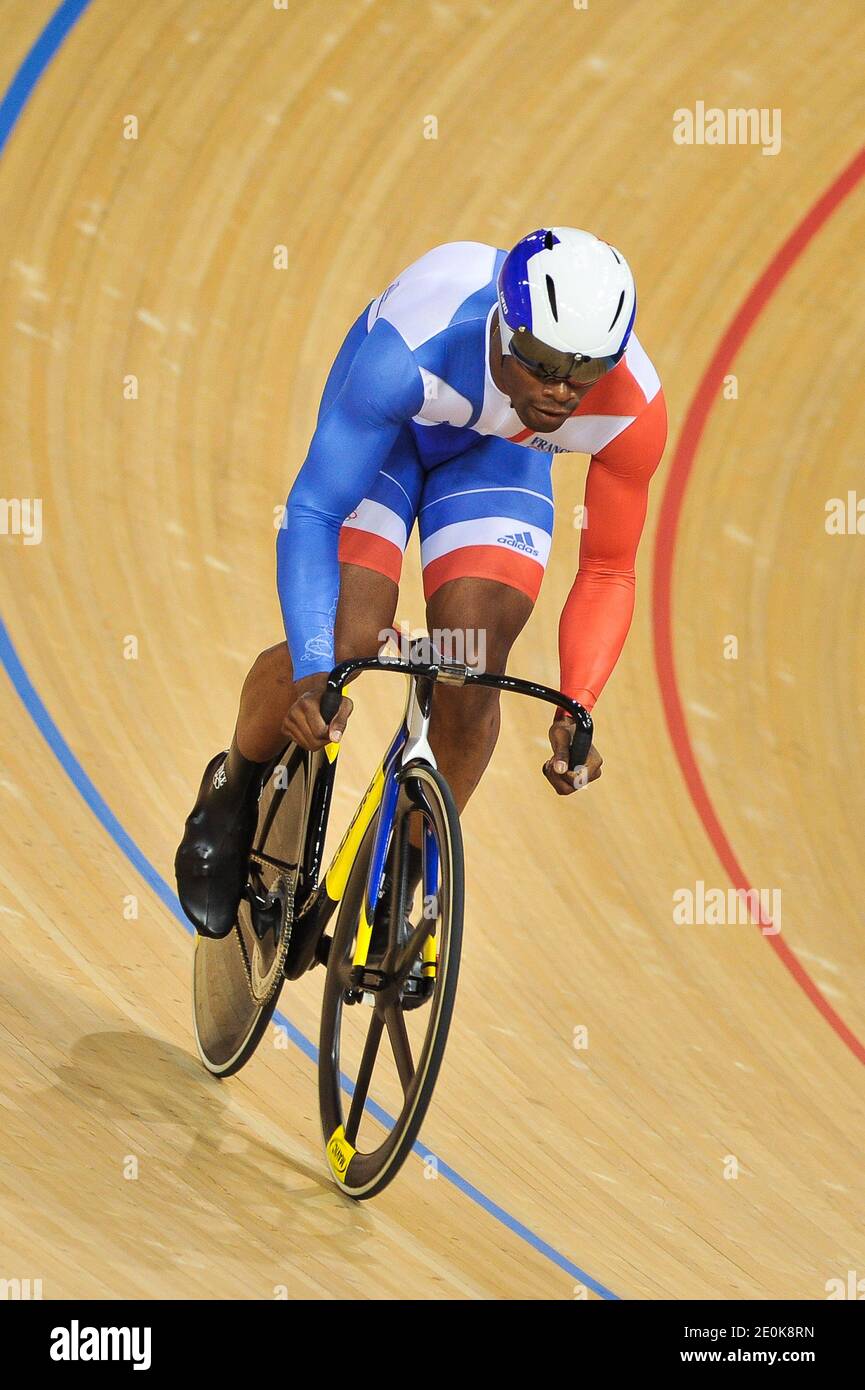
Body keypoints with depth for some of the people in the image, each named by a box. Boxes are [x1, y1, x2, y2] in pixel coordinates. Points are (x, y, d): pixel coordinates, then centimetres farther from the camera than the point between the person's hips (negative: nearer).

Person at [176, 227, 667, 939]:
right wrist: (315, 673, -51)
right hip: (386, 426, -2)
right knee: (346, 644, -21)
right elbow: (310, 514, -38)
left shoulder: (632, 408, -33)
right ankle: (234, 786, 11)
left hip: (498, 452, 2)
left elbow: (607, 573, -19)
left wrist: (576, 709, -34)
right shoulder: (407, 348, -43)